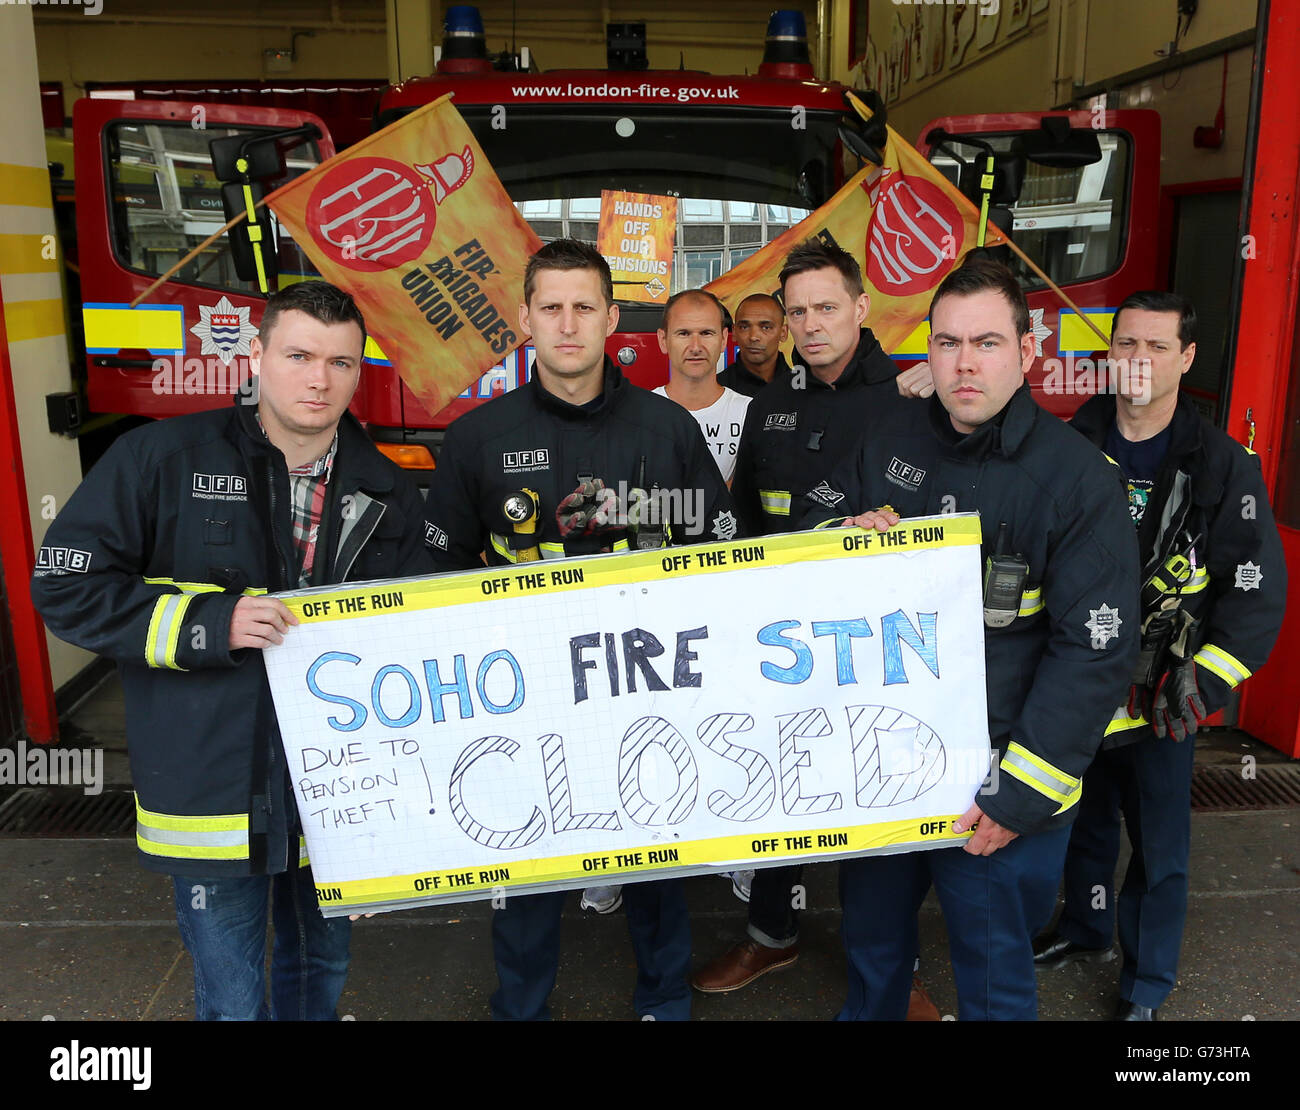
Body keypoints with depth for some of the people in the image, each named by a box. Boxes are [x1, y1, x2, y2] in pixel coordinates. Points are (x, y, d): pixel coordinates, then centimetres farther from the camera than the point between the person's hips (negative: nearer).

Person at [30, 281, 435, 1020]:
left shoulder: (387, 492, 3)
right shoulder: (164, 459, -9)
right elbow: (66, 583, -8)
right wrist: (206, 624, -19)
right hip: (213, 788, -3)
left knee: (321, 970, 24)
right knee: (231, 999, 12)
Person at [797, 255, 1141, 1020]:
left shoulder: (1080, 477, -11)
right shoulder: (887, 450, 4)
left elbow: (1095, 650, -14)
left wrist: (1023, 794, -16)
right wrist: (849, 535, -12)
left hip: (1003, 790, -4)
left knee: (994, 982, 15)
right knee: (872, 944, 24)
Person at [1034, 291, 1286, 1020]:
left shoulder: (1221, 465, -8)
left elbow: (1258, 587, -8)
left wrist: (1205, 684, -17)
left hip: (1160, 696, -2)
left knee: (1159, 845, 10)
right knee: (1086, 817, 21)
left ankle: (1147, 987, 29)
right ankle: (1085, 930, 45)